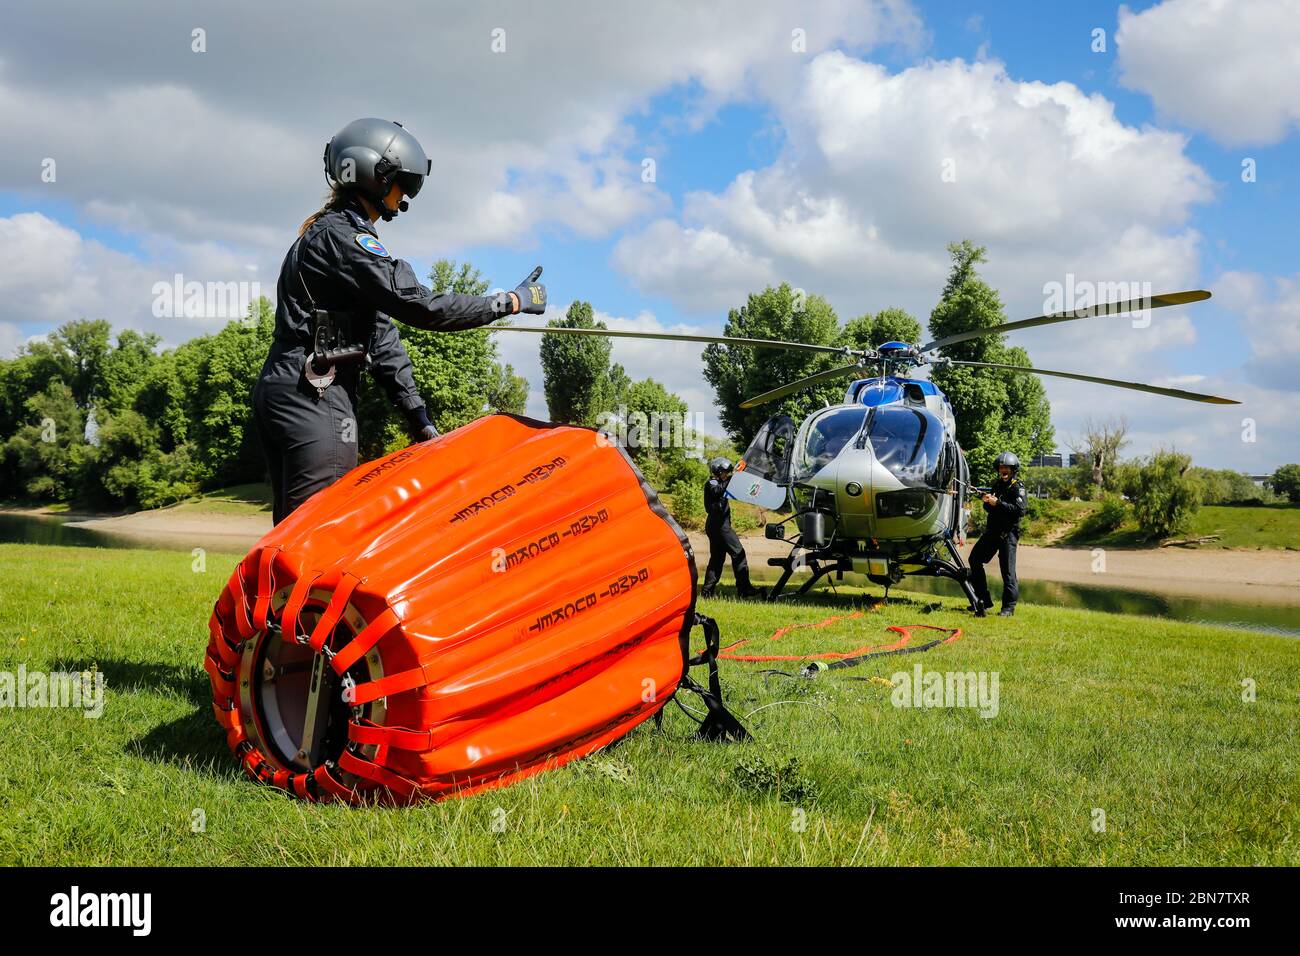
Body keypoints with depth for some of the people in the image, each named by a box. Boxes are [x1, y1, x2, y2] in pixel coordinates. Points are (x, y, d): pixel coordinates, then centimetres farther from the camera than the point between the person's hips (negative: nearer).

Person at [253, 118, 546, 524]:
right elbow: (420, 306, -18)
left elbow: (381, 333, 19)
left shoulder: (333, 231, 23)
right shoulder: (340, 235, -10)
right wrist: (512, 302, -9)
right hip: (313, 399, -11)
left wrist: (416, 414, 15)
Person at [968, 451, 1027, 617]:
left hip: (1008, 533, -8)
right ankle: (984, 601, 15)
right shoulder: (997, 484, 14)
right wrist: (986, 500, -5)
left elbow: (1021, 510, -20)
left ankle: (1009, 607, -2)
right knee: (975, 560, 7)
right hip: (992, 530, 8)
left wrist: (998, 503, -24)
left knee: (1007, 569, -9)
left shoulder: (1018, 487, -8)